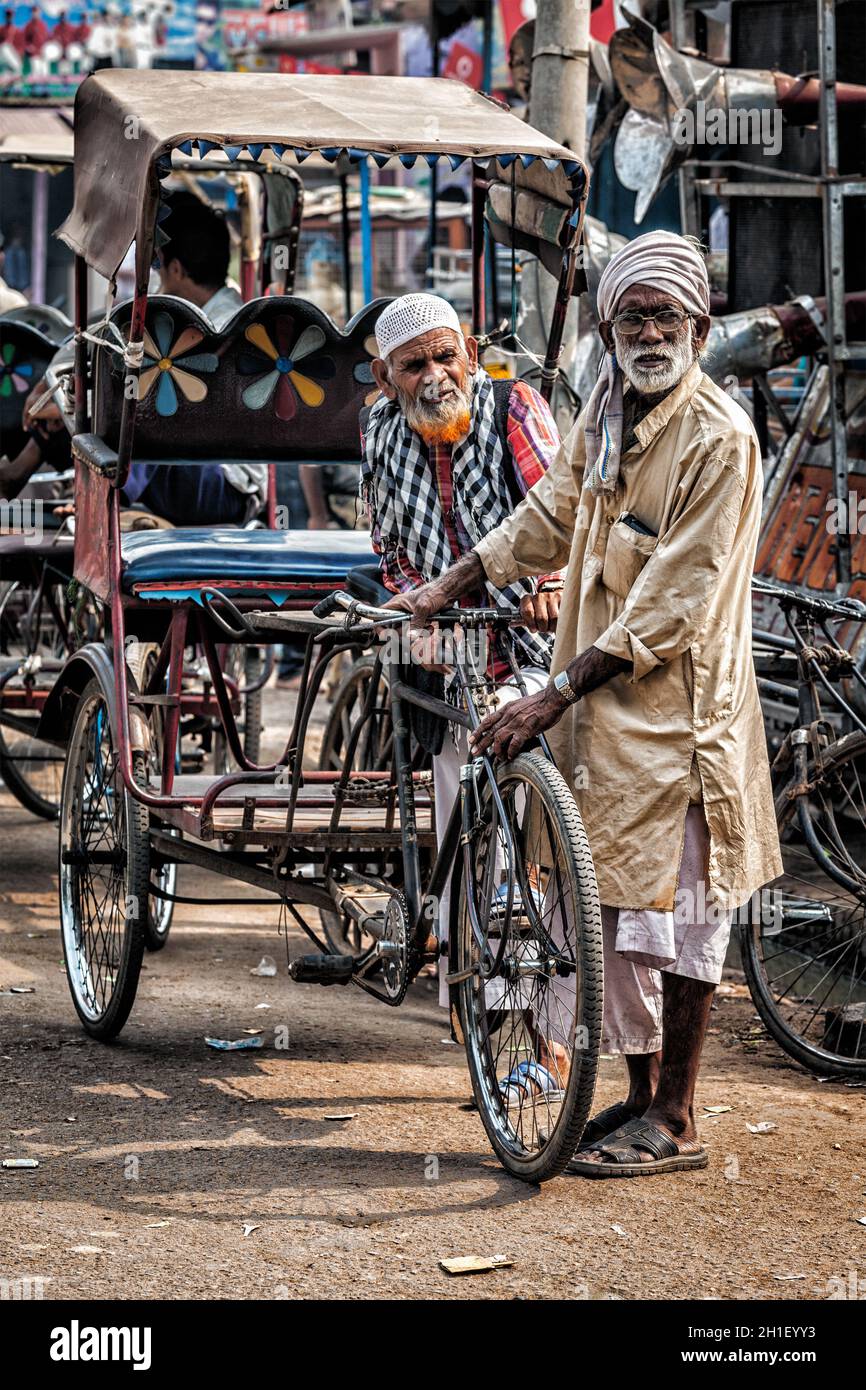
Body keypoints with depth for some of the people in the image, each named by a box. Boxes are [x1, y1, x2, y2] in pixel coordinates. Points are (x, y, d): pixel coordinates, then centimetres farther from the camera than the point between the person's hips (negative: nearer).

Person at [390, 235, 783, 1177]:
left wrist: (551, 697, -23)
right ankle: (640, 1092, 25)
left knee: (672, 906, -2)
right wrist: (445, 588, 23)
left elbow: (671, 606, -21)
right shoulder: (608, 408, 8)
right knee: (611, 902, 12)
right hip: (598, 705, 8)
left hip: (673, 706, -7)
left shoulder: (719, 438, -17)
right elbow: (551, 513, 24)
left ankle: (673, 1123, 8)